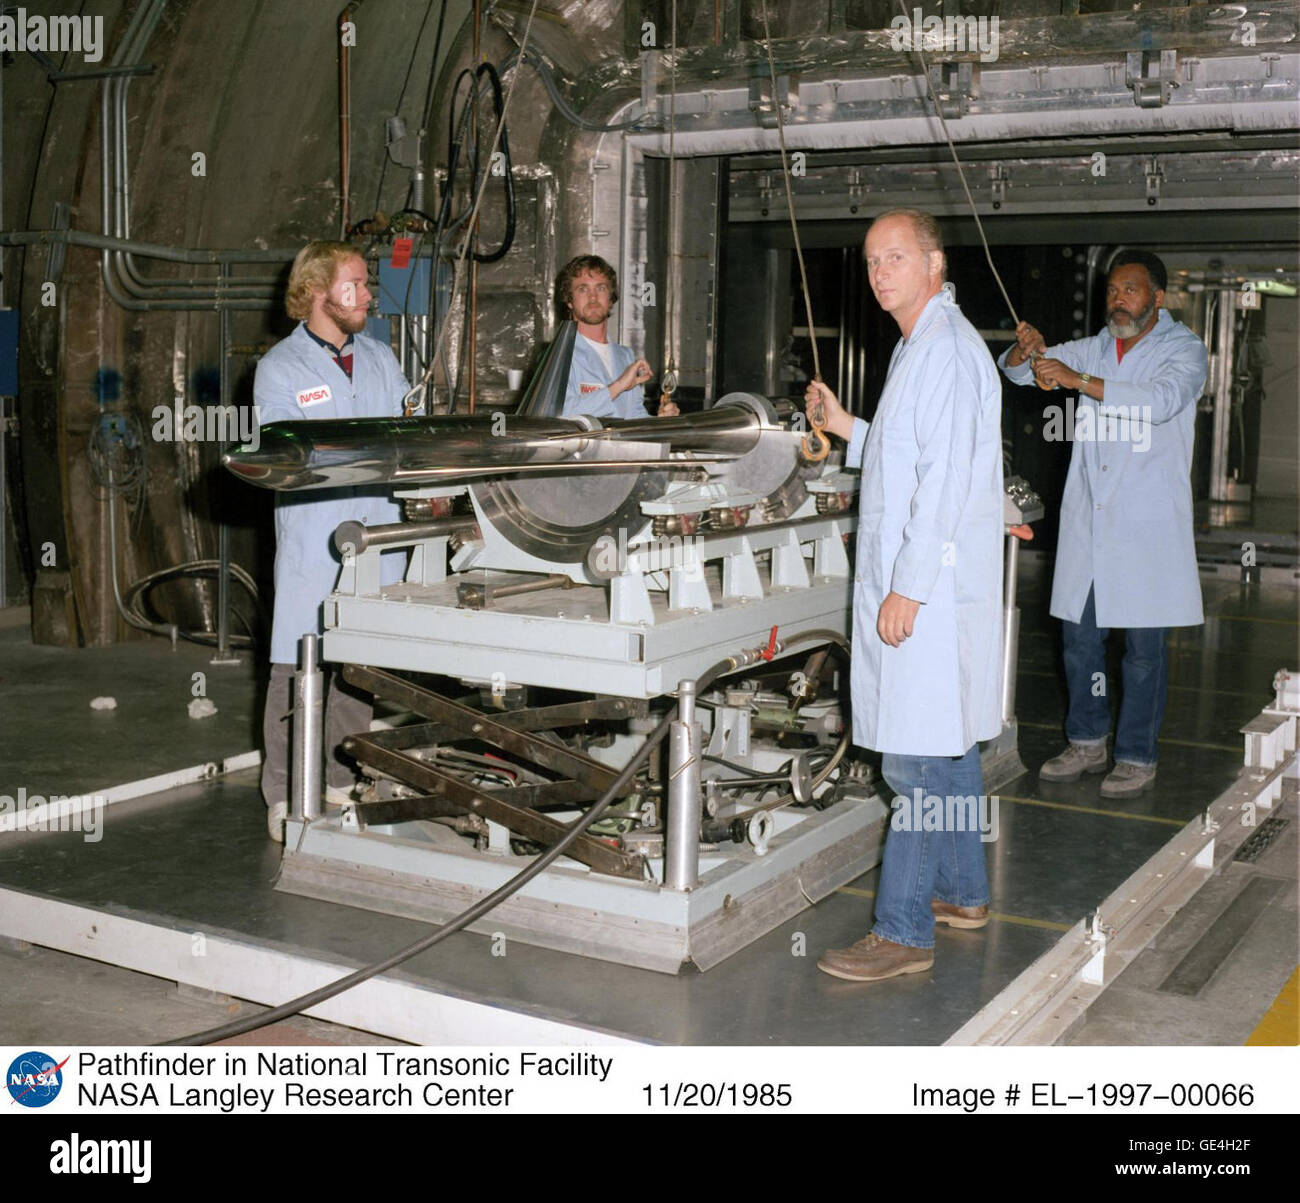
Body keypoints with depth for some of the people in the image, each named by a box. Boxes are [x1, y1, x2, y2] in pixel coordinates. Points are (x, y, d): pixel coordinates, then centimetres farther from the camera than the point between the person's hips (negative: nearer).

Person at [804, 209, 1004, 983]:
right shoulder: (919, 346, 18)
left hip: (929, 588, -11)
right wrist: (848, 428, 16)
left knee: (918, 759, -8)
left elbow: (945, 479, -21)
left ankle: (903, 933, -4)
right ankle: (963, 893, 29)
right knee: (949, 749, 17)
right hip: (924, 581, 11)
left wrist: (908, 588, -22)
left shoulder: (948, 349, -14)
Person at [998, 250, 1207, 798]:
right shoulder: (1092, 349, 14)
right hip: (1087, 519, 5)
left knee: (1143, 645, 0)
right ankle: (1087, 743, 24)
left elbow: (1160, 400, -22)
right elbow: (1016, 370, 12)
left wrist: (1078, 380, -29)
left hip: (1147, 523, -5)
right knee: (1079, 635, 10)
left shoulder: (1183, 348, -2)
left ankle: (1137, 757, 11)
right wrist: (1024, 351, -13)